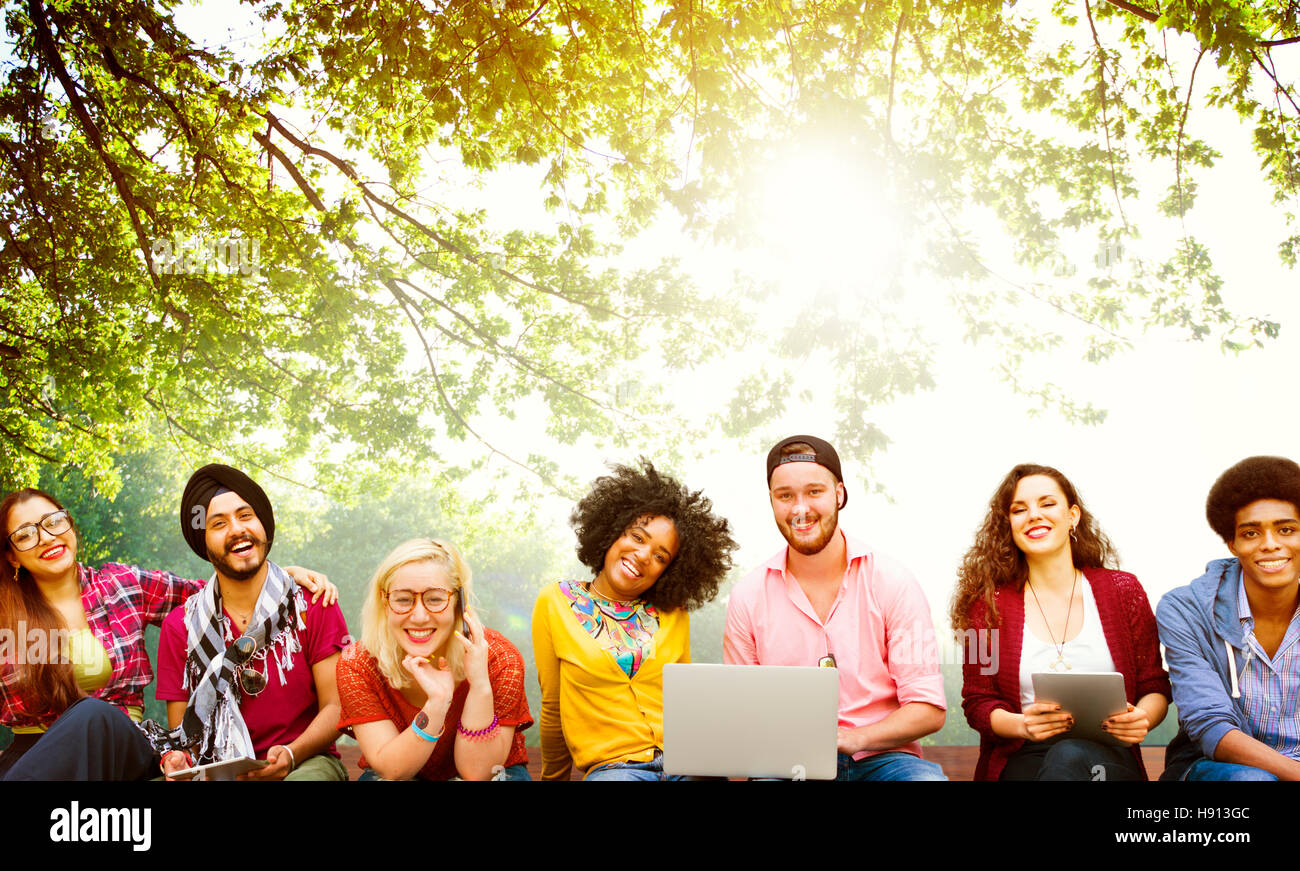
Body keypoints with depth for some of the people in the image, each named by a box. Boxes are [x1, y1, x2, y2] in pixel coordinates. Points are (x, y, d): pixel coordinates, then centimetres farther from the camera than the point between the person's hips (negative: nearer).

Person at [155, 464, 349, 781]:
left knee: (307, 776, -37)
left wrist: (290, 755, -20)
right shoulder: (181, 626, 6)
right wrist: (176, 759, -16)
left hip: (306, 762, -2)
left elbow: (337, 706, -1)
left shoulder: (313, 605, 2)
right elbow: (181, 731, 8)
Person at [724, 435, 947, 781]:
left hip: (880, 758, 1)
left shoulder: (893, 583, -1)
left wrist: (854, 738, -19)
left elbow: (929, 710, -2)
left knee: (927, 777, -33)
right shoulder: (748, 597, 4)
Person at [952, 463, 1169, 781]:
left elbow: (1155, 687, 13)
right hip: (1023, 759, -1)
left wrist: (1142, 717, -12)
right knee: (1066, 756, -36)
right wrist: (1023, 724, -17)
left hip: (1106, 757, 1)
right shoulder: (988, 603, 5)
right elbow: (977, 702, 5)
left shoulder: (1122, 591, 9)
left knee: (1072, 756, -35)